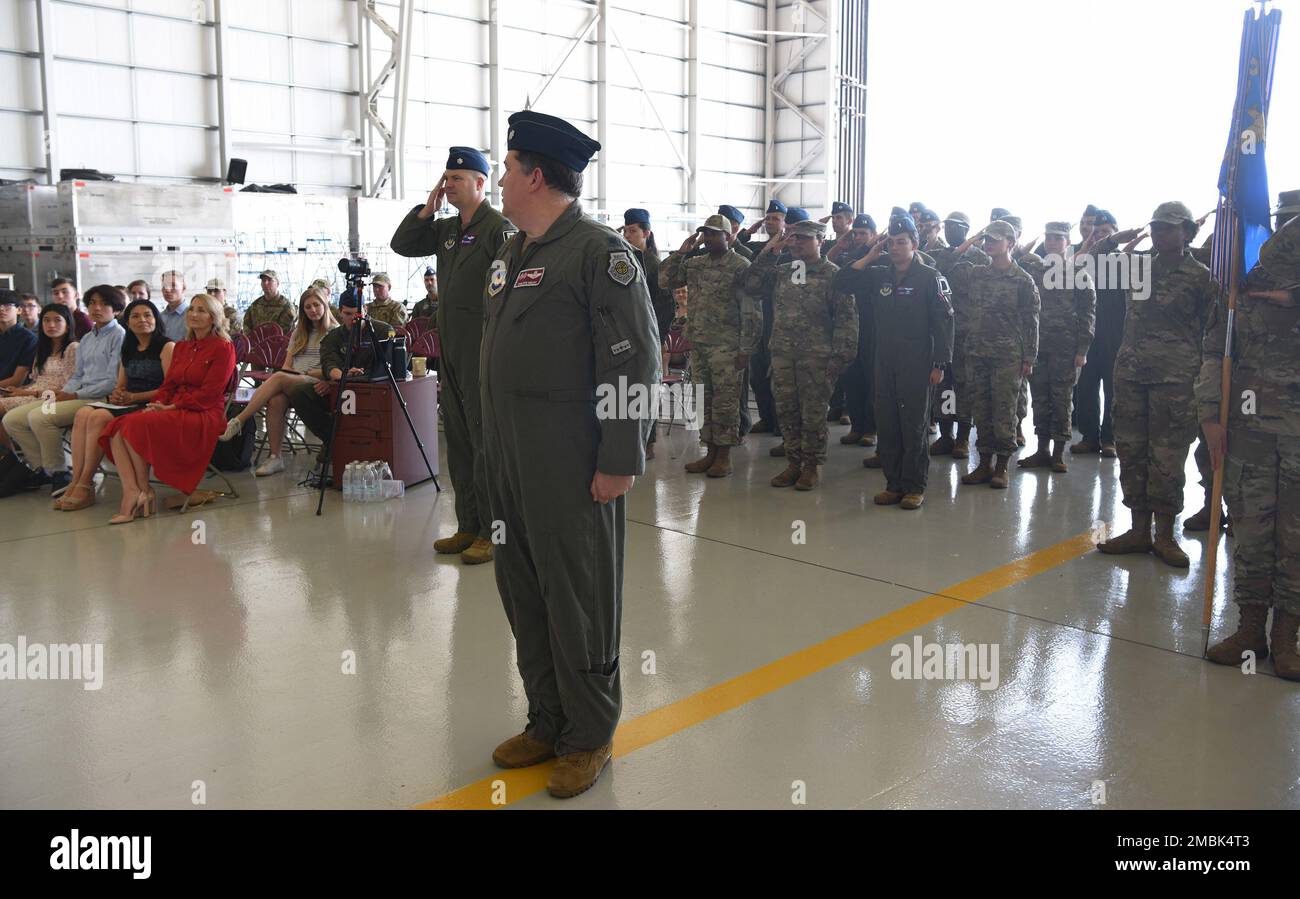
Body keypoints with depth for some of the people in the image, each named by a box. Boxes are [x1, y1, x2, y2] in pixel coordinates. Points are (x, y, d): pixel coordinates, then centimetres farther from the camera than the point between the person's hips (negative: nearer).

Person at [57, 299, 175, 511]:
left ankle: (86, 485, -21)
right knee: (83, 413, -19)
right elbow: (121, 385, 23)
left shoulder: (166, 346, -1)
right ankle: (76, 482, -24)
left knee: (100, 417, -28)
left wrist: (134, 396, -13)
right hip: (127, 405, 7)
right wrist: (116, 395, -2)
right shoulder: (128, 350, 23)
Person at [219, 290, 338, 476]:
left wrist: (305, 373, -9)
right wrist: (295, 373, -4)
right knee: (276, 400, -32)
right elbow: (287, 365, 18)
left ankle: (238, 422, -33)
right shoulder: (299, 332, 27)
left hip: (317, 384, -5)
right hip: (290, 382, 5)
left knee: (279, 378, -34)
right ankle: (275, 458, -30)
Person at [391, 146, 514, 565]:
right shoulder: (446, 229, 15)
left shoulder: (500, 229, -10)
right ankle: (468, 526, 22)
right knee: (458, 440, 12)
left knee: (486, 441, -3)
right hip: (450, 352, 9)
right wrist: (427, 208, 8)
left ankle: (493, 531, 6)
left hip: (484, 354, -9)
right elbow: (402, 245, 20)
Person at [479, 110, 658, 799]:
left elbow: (634, 363, -16)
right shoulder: (510, 255, 15)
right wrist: (491, 448, 16)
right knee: (523, 597, 16)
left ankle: (589, 738, 22)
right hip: (509, 463, 8)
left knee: (578, 603, 4)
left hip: (571, 470, -8)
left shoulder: (598, 251, -11)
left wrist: (619, 461, -18)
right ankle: (547, 723, 32)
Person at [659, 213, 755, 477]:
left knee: (725, 402, 0)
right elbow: (665, 279, 9)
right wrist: (681, 251, 1)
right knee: (704, 401, 11)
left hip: (727, 347, -6)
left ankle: (724, 456, 9)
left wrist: (746, 349, -14)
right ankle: (710, 452, 21)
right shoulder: (694, 263, 11)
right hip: (698, 344, 6)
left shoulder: (741, 267, -8)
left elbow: (750, 312, -11)